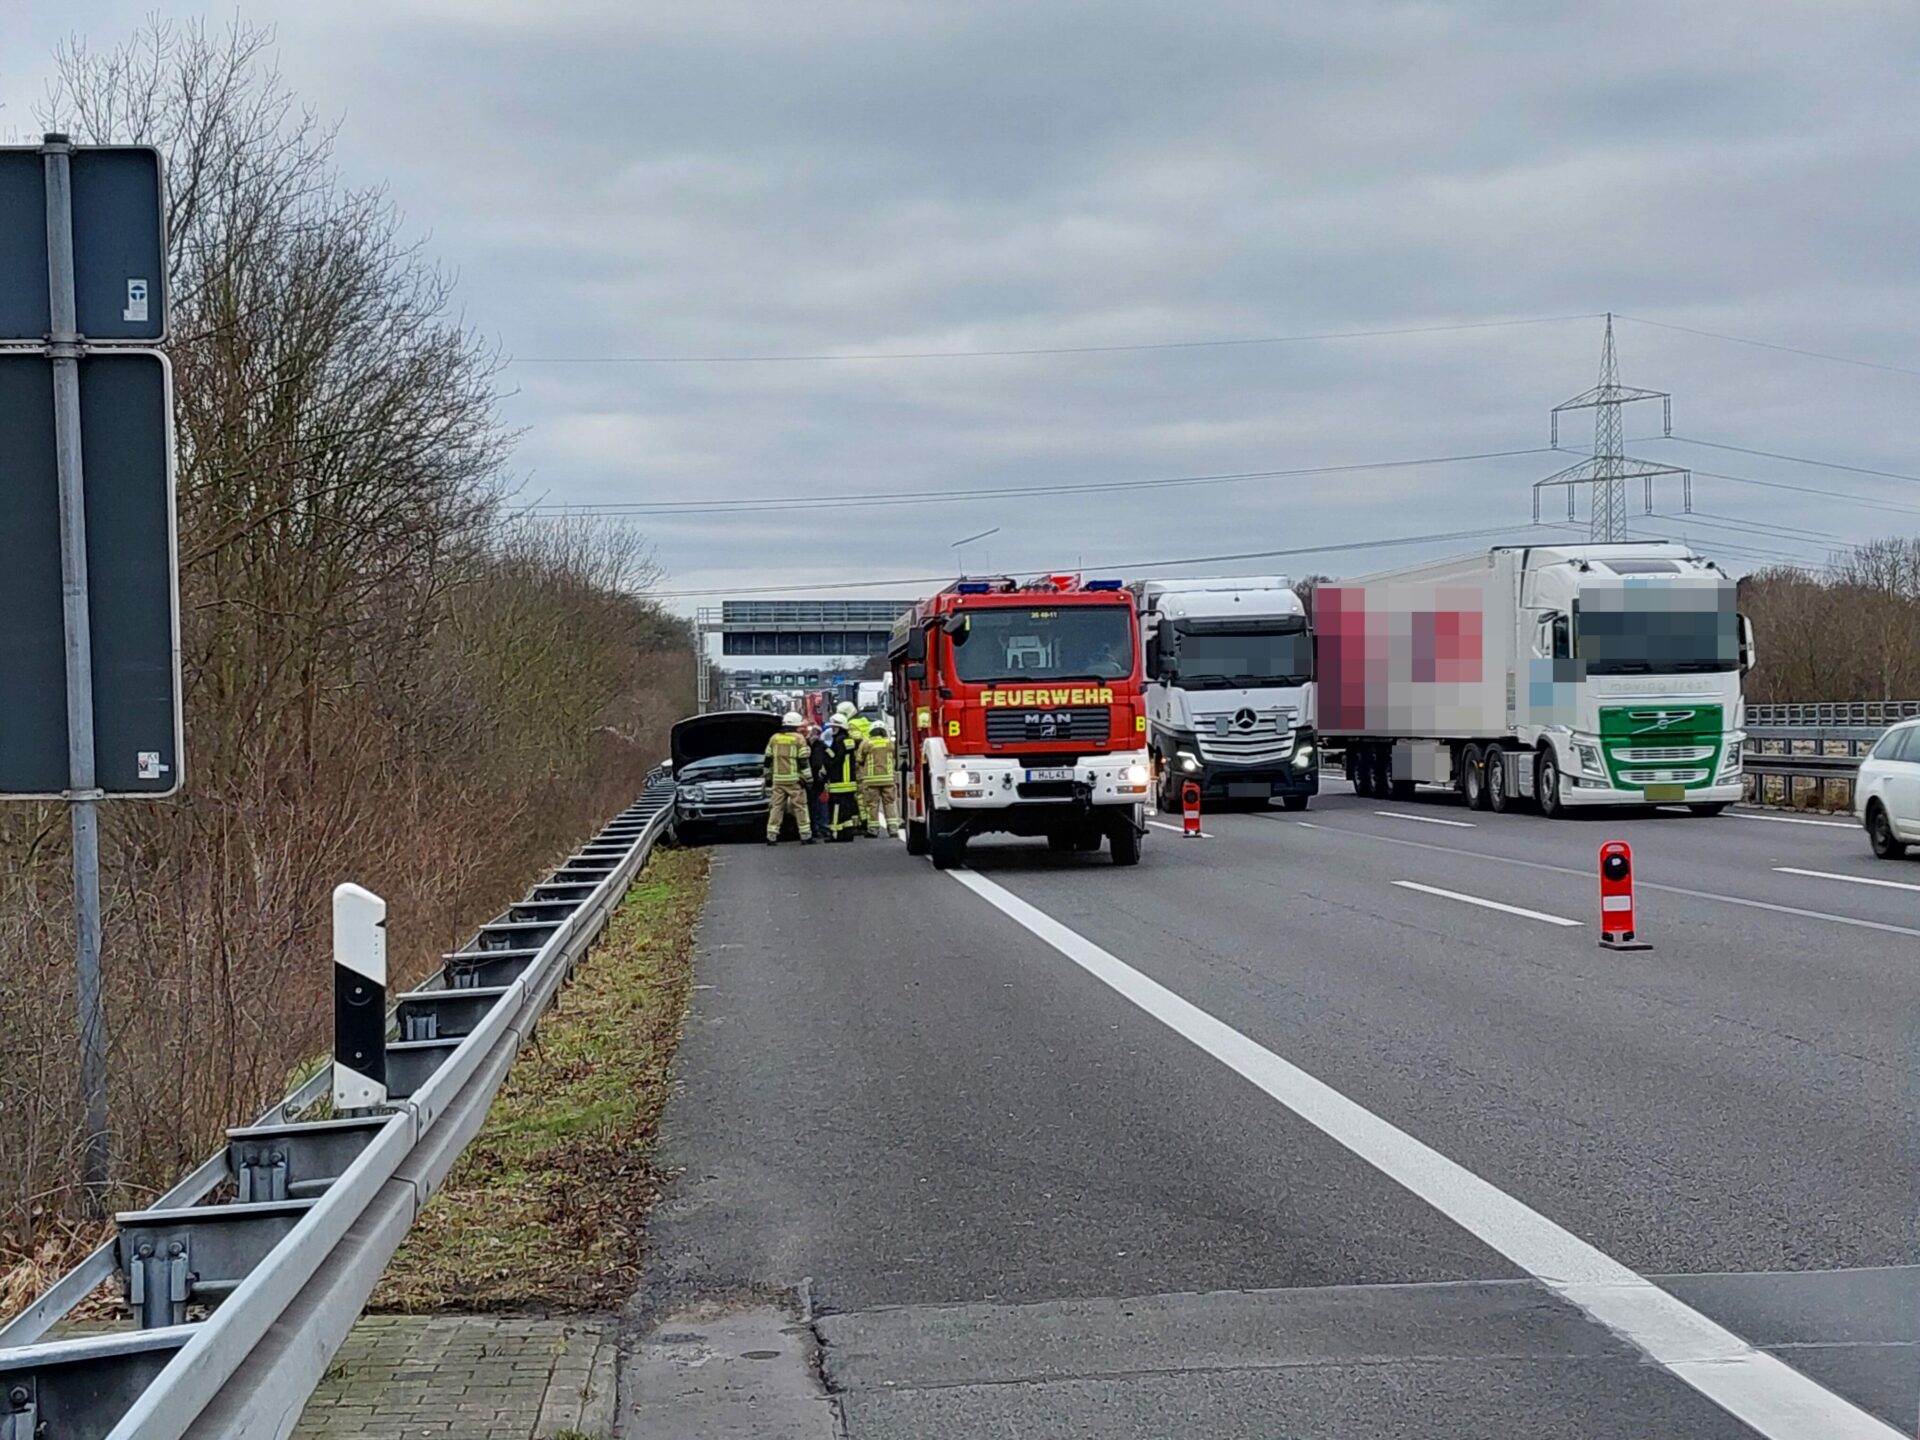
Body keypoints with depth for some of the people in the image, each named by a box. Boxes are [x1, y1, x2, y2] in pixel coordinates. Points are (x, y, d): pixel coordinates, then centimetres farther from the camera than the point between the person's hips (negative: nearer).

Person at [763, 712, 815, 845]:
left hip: (778, 779, 4)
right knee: (800, 807, 1)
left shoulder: (774, 738, 9)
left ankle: (771, 836, 1)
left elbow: (768, 760, 12)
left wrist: (768, 776, 21)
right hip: (794, 779, -4)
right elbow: (803, 762, -8)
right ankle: (805, 836, 0)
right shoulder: (799, 739, -4)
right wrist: (807, 779, -4)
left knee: (776, 807, 6)